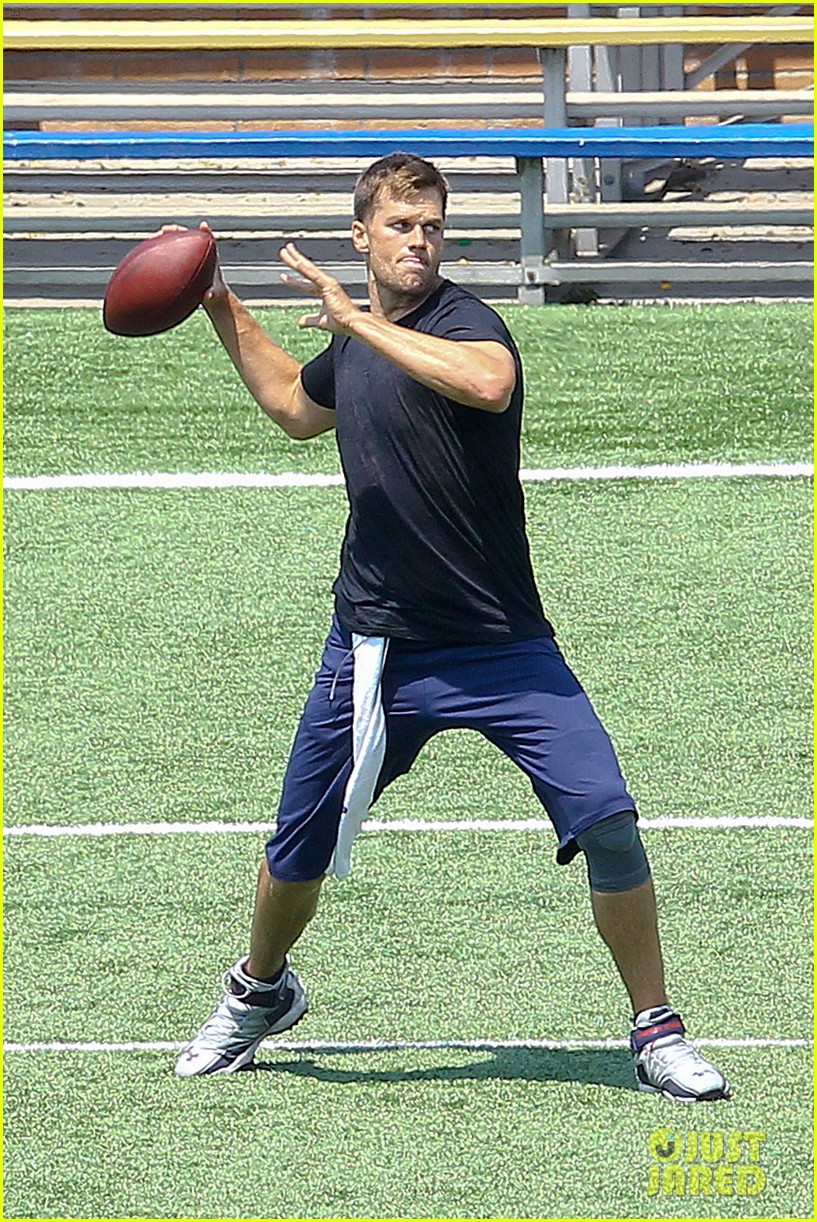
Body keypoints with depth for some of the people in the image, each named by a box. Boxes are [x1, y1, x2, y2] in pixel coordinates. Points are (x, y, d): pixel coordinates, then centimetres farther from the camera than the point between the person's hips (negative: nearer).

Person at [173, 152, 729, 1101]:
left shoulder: (463, 321, -12)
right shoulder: (354, 342, 8)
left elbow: (491, 383, -40)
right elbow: (296, 410, 33)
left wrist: (355, 320, -35)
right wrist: (224, 313, 28)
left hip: (503, 647, -5)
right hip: (375, 646, 5)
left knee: (606, 817, -18)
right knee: (301, 847, 11)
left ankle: (657, 1035, -5)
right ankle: (258, 994, 41)